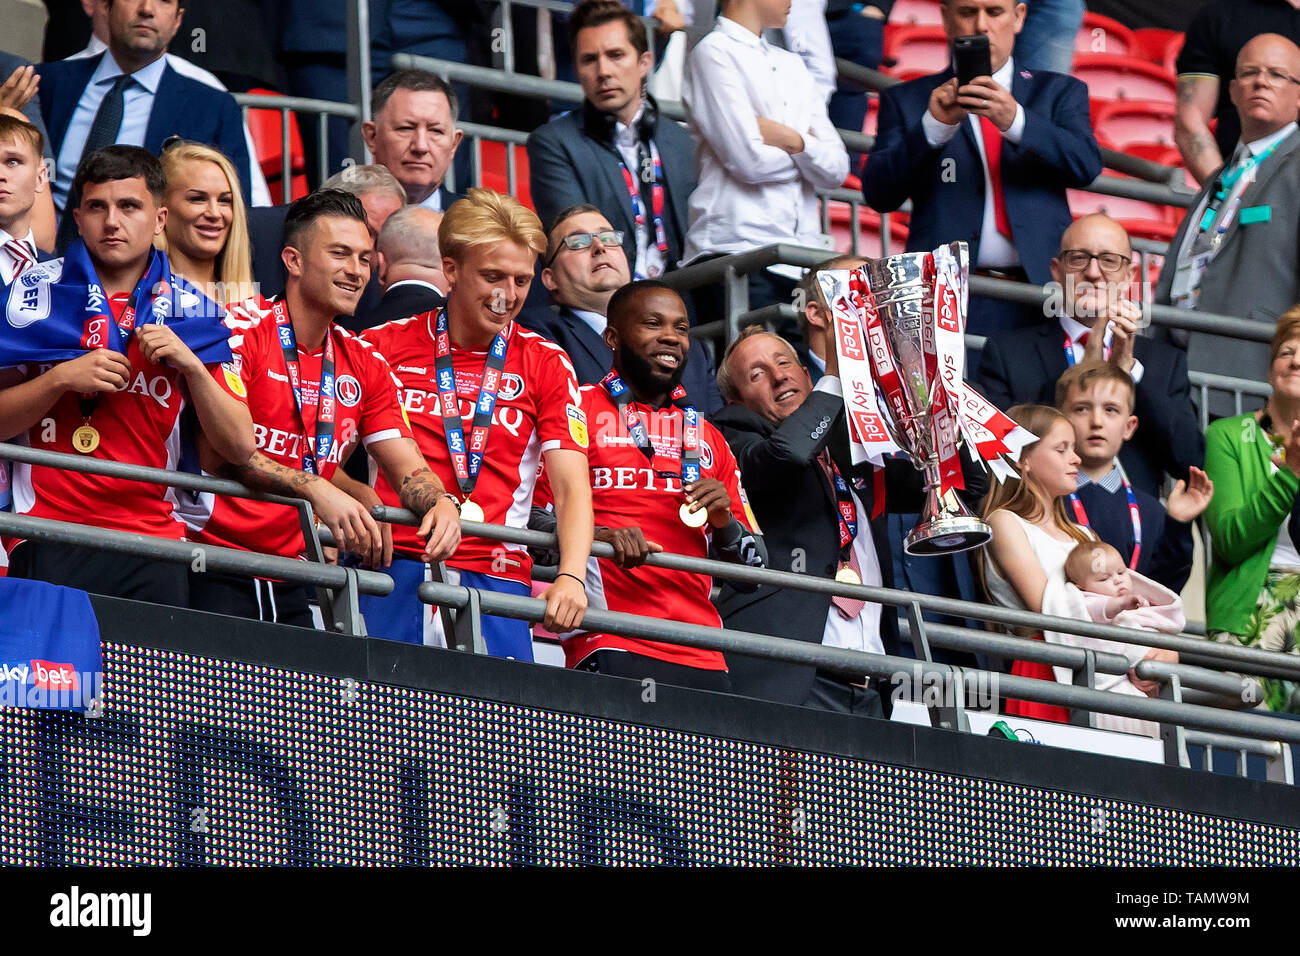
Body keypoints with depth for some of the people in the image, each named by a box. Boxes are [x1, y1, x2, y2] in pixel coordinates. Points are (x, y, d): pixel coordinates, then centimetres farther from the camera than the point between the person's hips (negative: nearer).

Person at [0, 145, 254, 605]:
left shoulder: (190, 311, 11)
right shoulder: (37, 291, 6)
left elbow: (240, 447, 7)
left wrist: (191, 364, -5)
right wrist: (61, 379, -12)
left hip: (151, 550, 2)